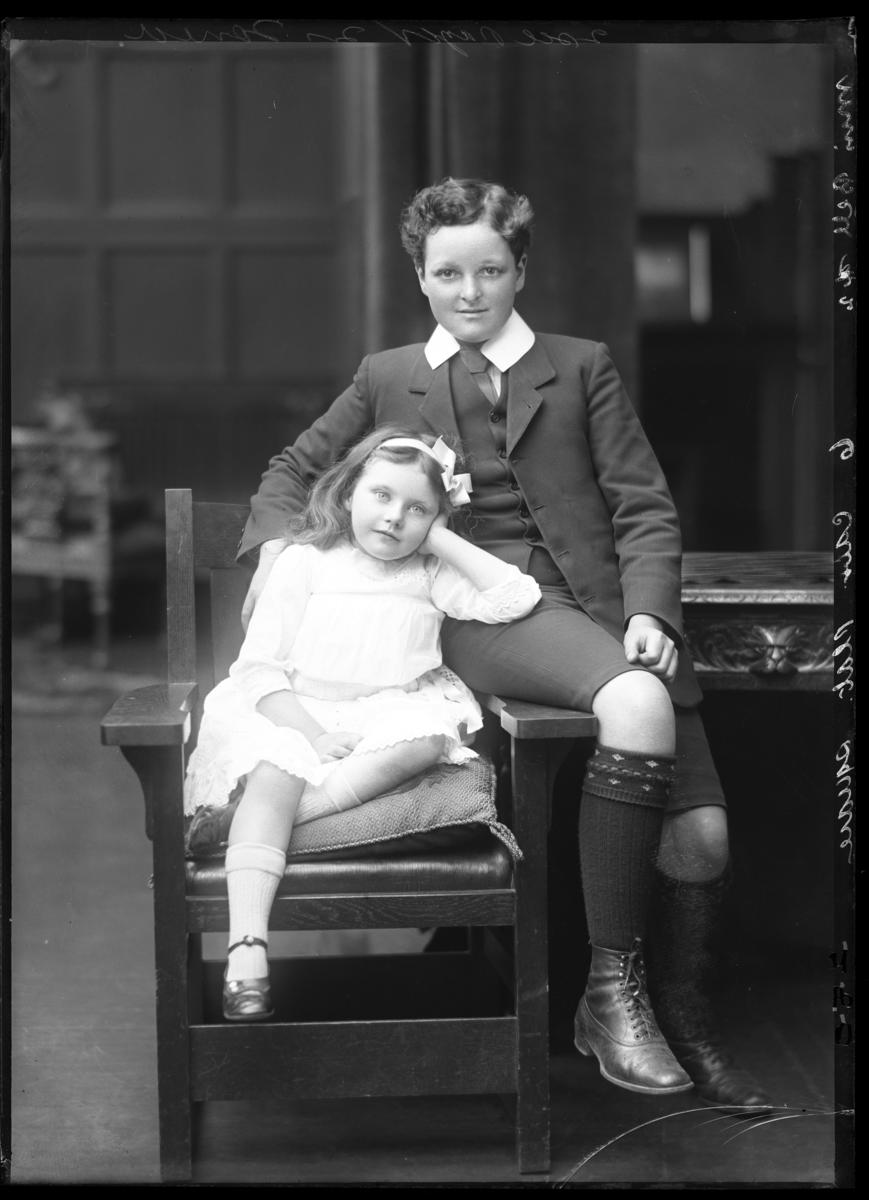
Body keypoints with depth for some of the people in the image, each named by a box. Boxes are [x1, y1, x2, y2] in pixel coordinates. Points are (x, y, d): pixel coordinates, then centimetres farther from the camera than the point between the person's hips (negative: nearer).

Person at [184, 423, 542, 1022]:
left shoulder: (431, 575, 12)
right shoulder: (305, 562, 5)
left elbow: (517, 598, -4)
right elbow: (260, 666, -1)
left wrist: (443, 540, 1)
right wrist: (314, 734, -17)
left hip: (391, 711, 2)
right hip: (296, 713, -2)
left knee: (430, 728, -32)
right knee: (274, 769, -34)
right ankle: (247, 947, -43)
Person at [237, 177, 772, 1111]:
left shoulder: (581, 369, 17)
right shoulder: (386, 380, 20)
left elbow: (645, 509, 10)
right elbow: (295, 468, 28)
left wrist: (649, 612, -7)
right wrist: (274, 540, 6)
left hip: (599, 605, 2)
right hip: (481, 613, -2)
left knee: (701, 833, -16)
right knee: (637, 703, -35)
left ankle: (684, 1019, 12)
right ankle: (611, 989, -25)